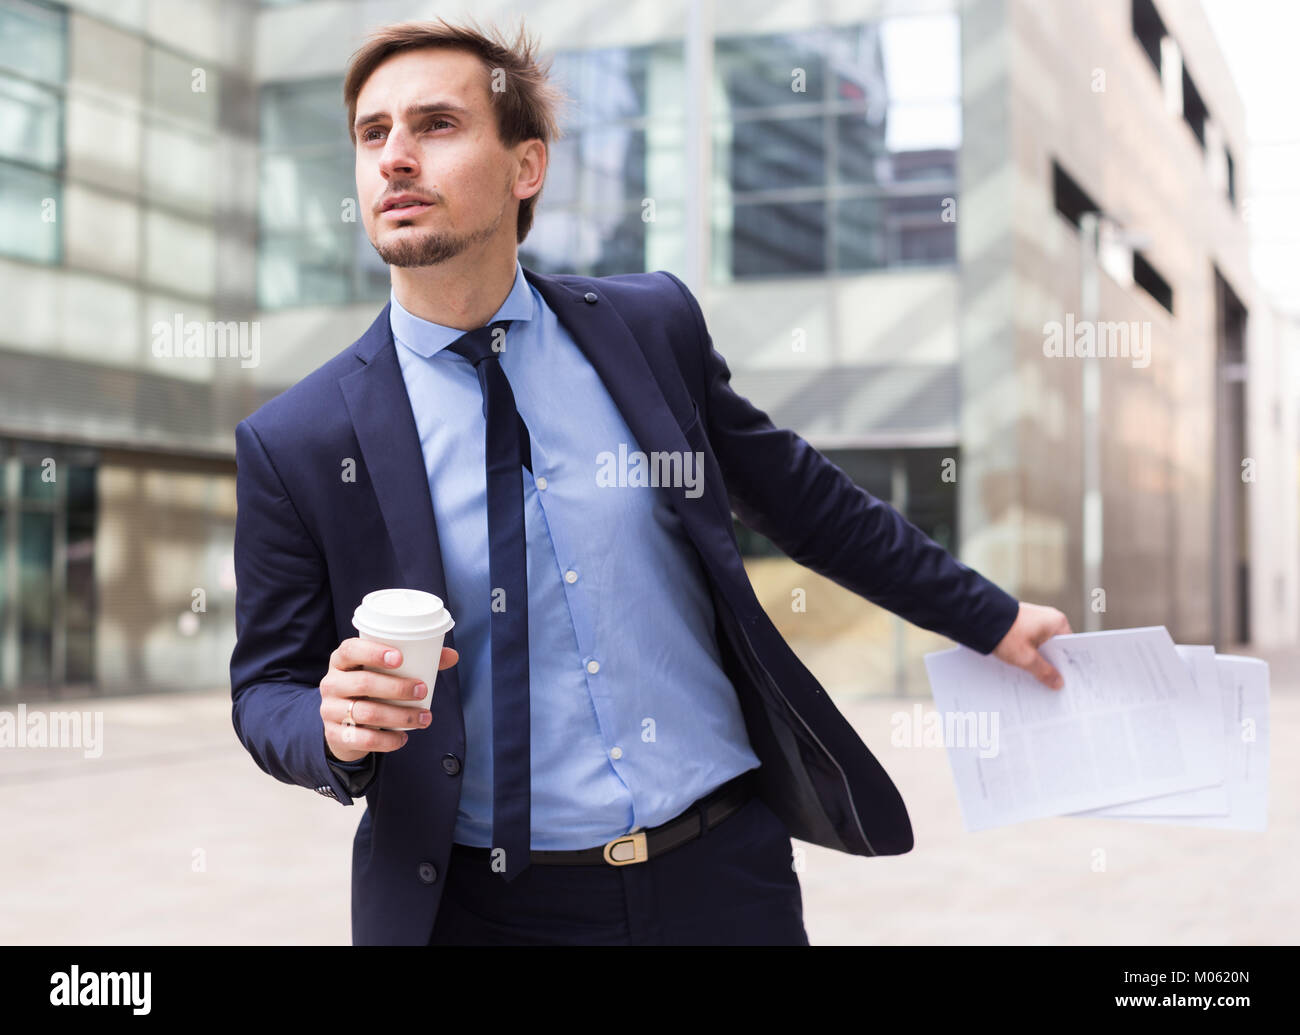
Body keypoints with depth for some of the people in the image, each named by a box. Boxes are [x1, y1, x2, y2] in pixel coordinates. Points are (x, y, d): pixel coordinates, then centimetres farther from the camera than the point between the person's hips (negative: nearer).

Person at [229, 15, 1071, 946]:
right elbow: (267, 689, 1)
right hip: (485, 906, -1)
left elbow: (797, 494, 11)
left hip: (725, 872, 2)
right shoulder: (296, 444, -8)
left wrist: (990, 617, 16)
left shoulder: (653, 325, -2)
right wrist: (336, 730, -22)